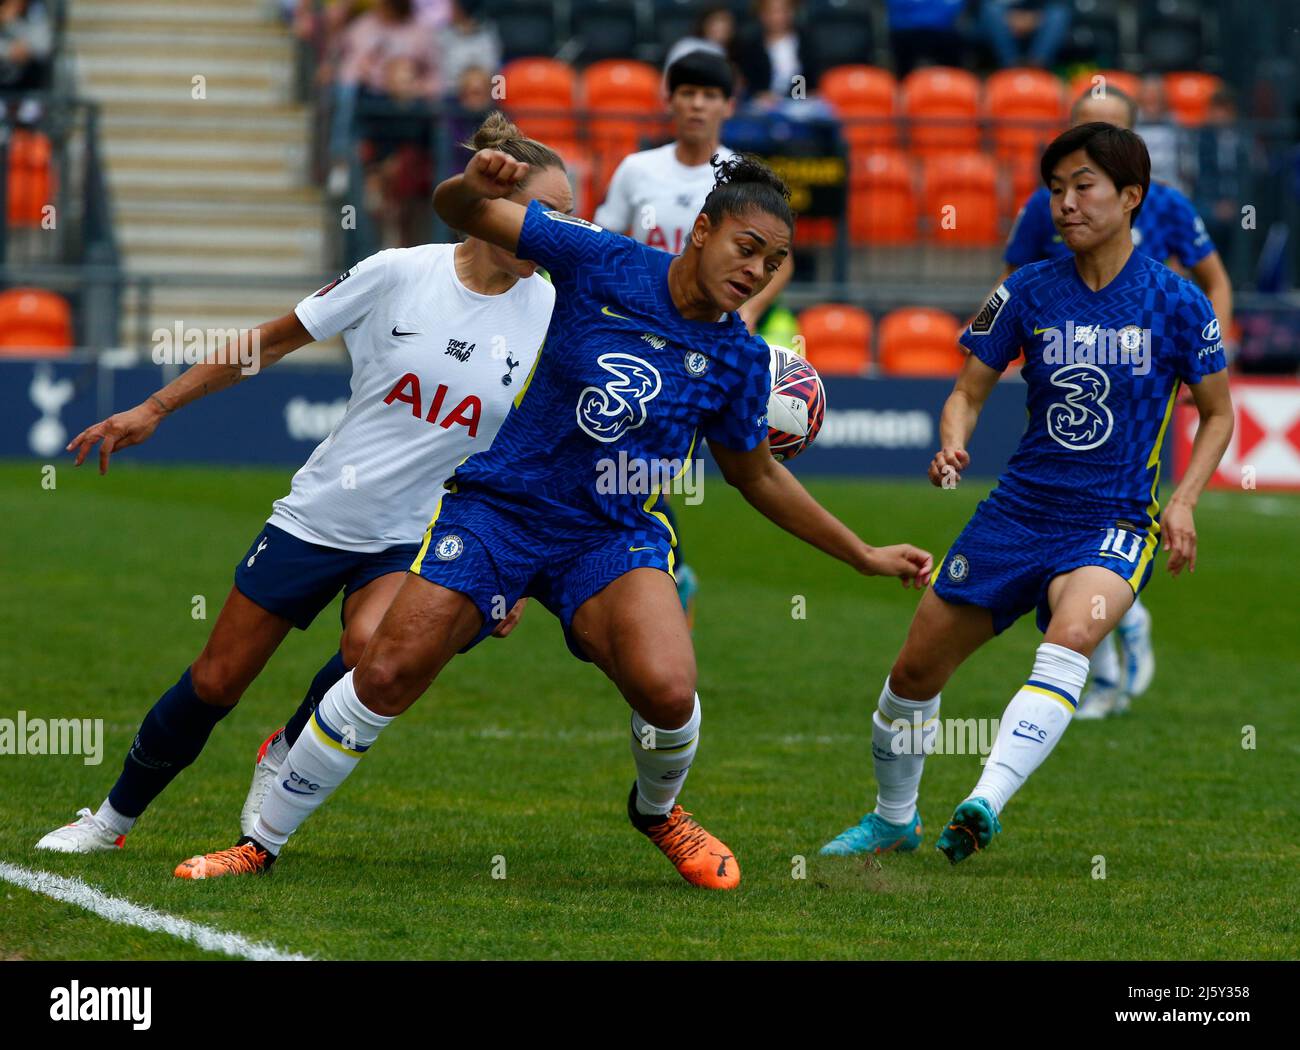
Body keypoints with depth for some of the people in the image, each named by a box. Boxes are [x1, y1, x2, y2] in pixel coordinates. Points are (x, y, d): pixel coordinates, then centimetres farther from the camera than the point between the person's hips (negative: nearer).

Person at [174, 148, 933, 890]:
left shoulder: (739, 360, -1)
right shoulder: (604, 264, -9)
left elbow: (758, 475, 15)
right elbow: (460, 213, -6)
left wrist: (866, 556, 17)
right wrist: (474, 185, -31)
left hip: (614, 536, 1)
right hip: (498, 504, -1)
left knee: (667, 690, -24)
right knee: (386, 676, -10)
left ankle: (659, 812, 12)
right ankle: (263, 843, 7)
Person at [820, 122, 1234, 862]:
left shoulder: (1176, 302, -4)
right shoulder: (1029, 291, 1)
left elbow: (1218, 414, 7)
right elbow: (971, 391, 9)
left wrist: (1182, 502, -7)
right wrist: (953, 443, -13)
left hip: (1115, 522, -4)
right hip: (1019, 510, 4)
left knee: (1072, 636, -35)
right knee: (916, 669, 6)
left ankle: (985, 806, -44)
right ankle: (893, 819, 32)